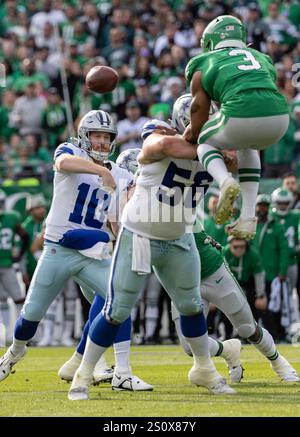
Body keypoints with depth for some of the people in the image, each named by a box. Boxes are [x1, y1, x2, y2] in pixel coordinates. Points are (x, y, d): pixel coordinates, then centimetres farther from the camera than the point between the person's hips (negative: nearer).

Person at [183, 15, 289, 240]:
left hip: (241, 117, -4)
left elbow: (200, 111, 23)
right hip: (279, 116, 4)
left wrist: (193, 135, 45)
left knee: (206, 142, 28)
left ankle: (225, 181, -5)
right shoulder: (262, 58, 32)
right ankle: (248, 217, 24)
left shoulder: (204, 65, 20)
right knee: (248, 147, 37)